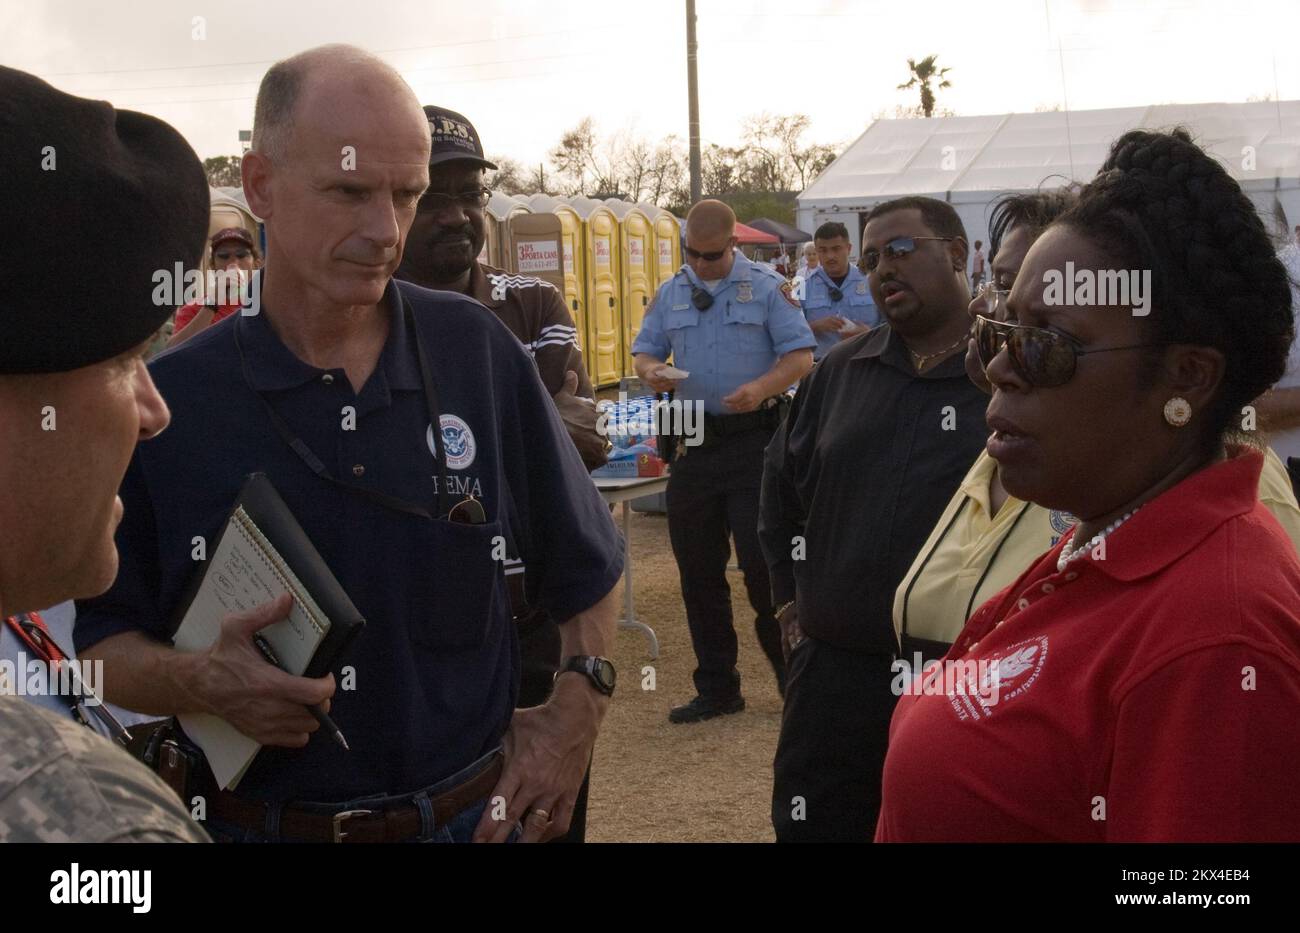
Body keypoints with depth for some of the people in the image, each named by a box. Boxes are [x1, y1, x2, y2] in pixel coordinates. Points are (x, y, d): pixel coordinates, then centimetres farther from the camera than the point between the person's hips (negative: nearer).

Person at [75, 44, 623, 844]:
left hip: (471, 814, 1)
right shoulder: (169, 398, -10)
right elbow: (103, 639, -3)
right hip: (258, 820, -1)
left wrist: (580, 703, -6)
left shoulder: (480, 352, -6)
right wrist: (200, 682, -21)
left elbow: (588, 566, 6)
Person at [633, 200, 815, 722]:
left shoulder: (767, 288, -1)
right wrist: (651, 371, -11)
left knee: (763, 562, -7)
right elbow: (644, 351, 13)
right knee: (698, 571, 7)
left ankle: (792, 675, 11)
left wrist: (762, 387, -24)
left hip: (754, 440, -4)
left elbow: (801, 356, -6)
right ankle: (716, 689, 19)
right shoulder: (670, 294, 12)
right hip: (693, 443, 5)